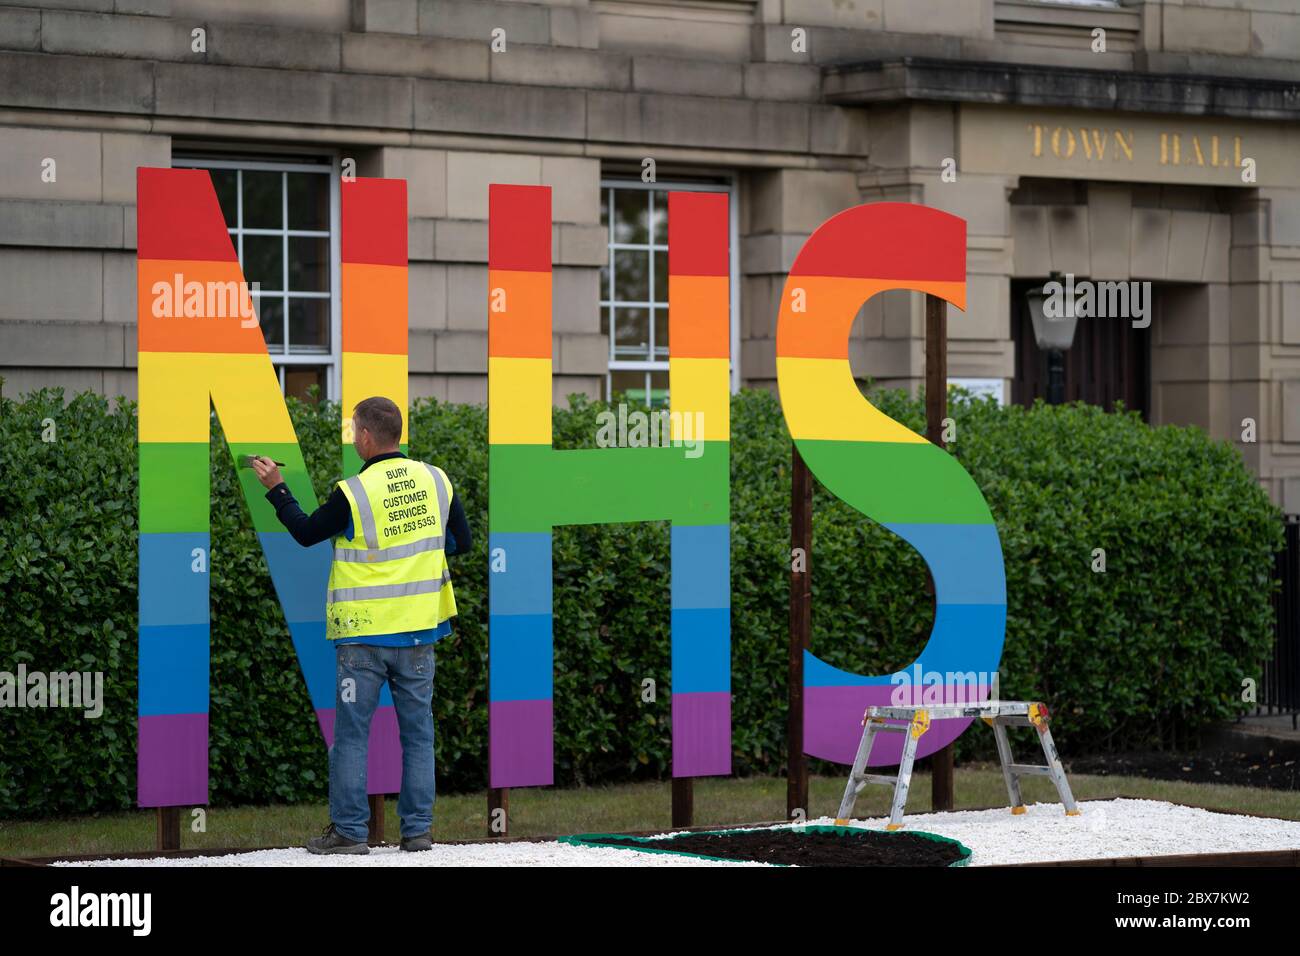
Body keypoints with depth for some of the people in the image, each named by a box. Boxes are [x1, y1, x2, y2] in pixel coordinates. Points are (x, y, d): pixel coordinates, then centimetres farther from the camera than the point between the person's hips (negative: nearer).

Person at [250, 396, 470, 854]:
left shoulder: (353, 493, -14)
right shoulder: (436, 481, 0)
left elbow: (306, 532, 1)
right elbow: (461, 541, 11)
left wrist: (276, 489, 12)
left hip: (363, 633, -4)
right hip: (419, 630, 4)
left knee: (351, 734, 4)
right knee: (417, 732, 9)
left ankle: (349, 830, 4)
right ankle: (418, 829, 10)